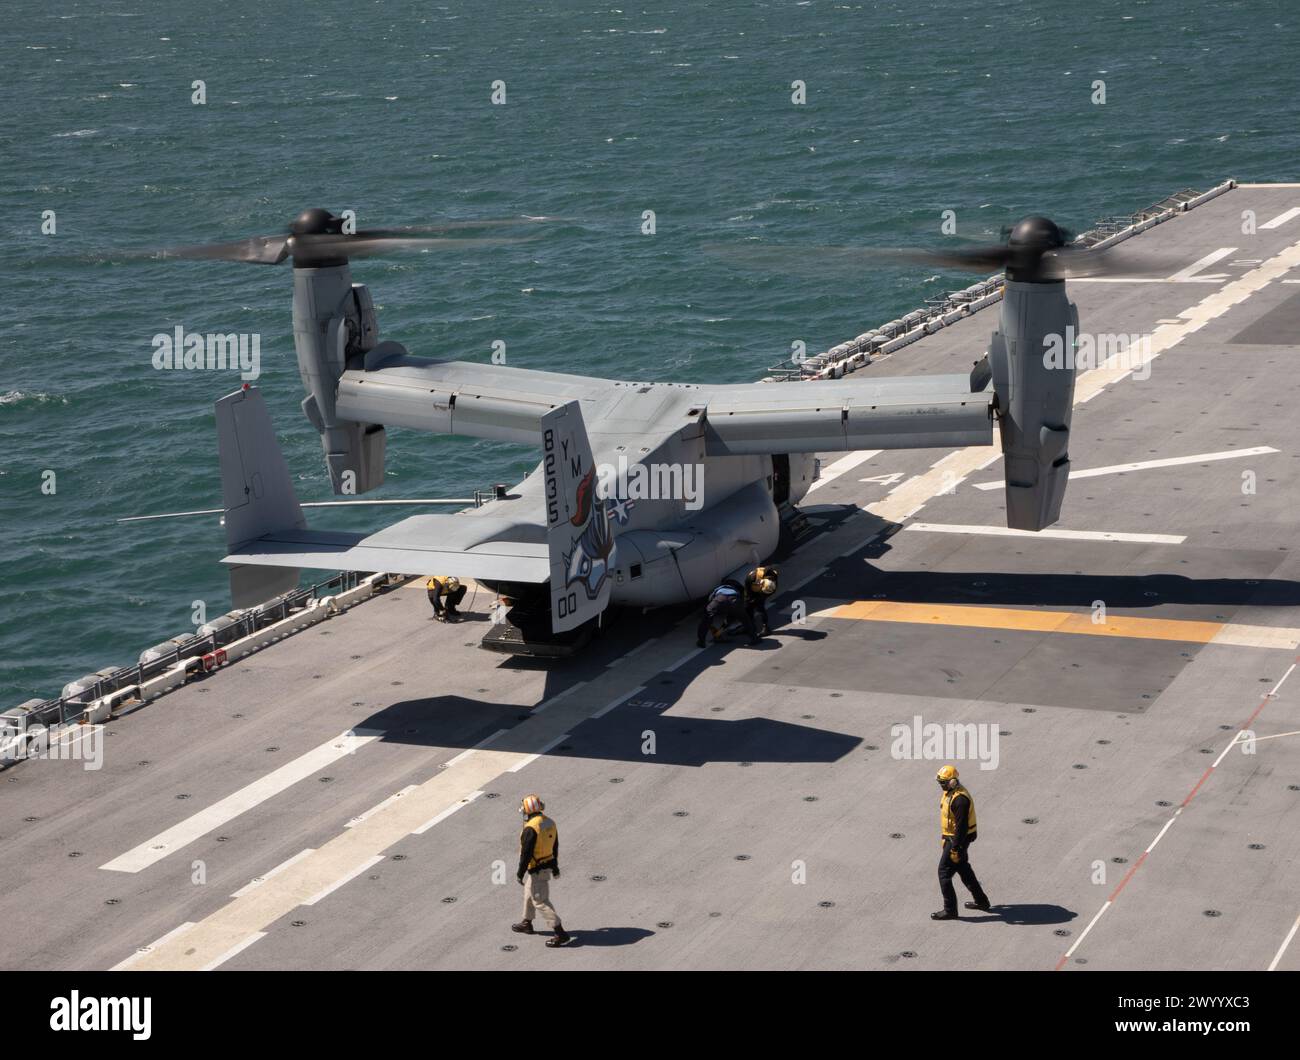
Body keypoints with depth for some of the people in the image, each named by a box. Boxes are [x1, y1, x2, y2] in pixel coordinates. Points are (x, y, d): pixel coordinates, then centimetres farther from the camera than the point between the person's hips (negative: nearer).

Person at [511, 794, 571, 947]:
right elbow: (555, 847, 13)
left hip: (537, 870, -9)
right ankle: (526, 924, 42)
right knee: (529, 894, 26)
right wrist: (555, 867, 24)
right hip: (548, 865, 9)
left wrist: (520, 873, -12)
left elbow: (526, 853, -22)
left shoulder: (530, 829, -25)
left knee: (540, 902, -4)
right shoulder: (550, 823, 2)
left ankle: (560, 933, -7)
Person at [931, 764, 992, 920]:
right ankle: (981, 901, 34)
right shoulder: (949, 793, 5)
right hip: (950, 837, 10)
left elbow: (961, 825, -26)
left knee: (944, 872, -5)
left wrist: (955, 848, -24)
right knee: (963, 869, 22)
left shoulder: (960, 799, -27)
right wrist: (945, 838, 24)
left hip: (958, 839, -10)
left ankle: (950, 910, 3)